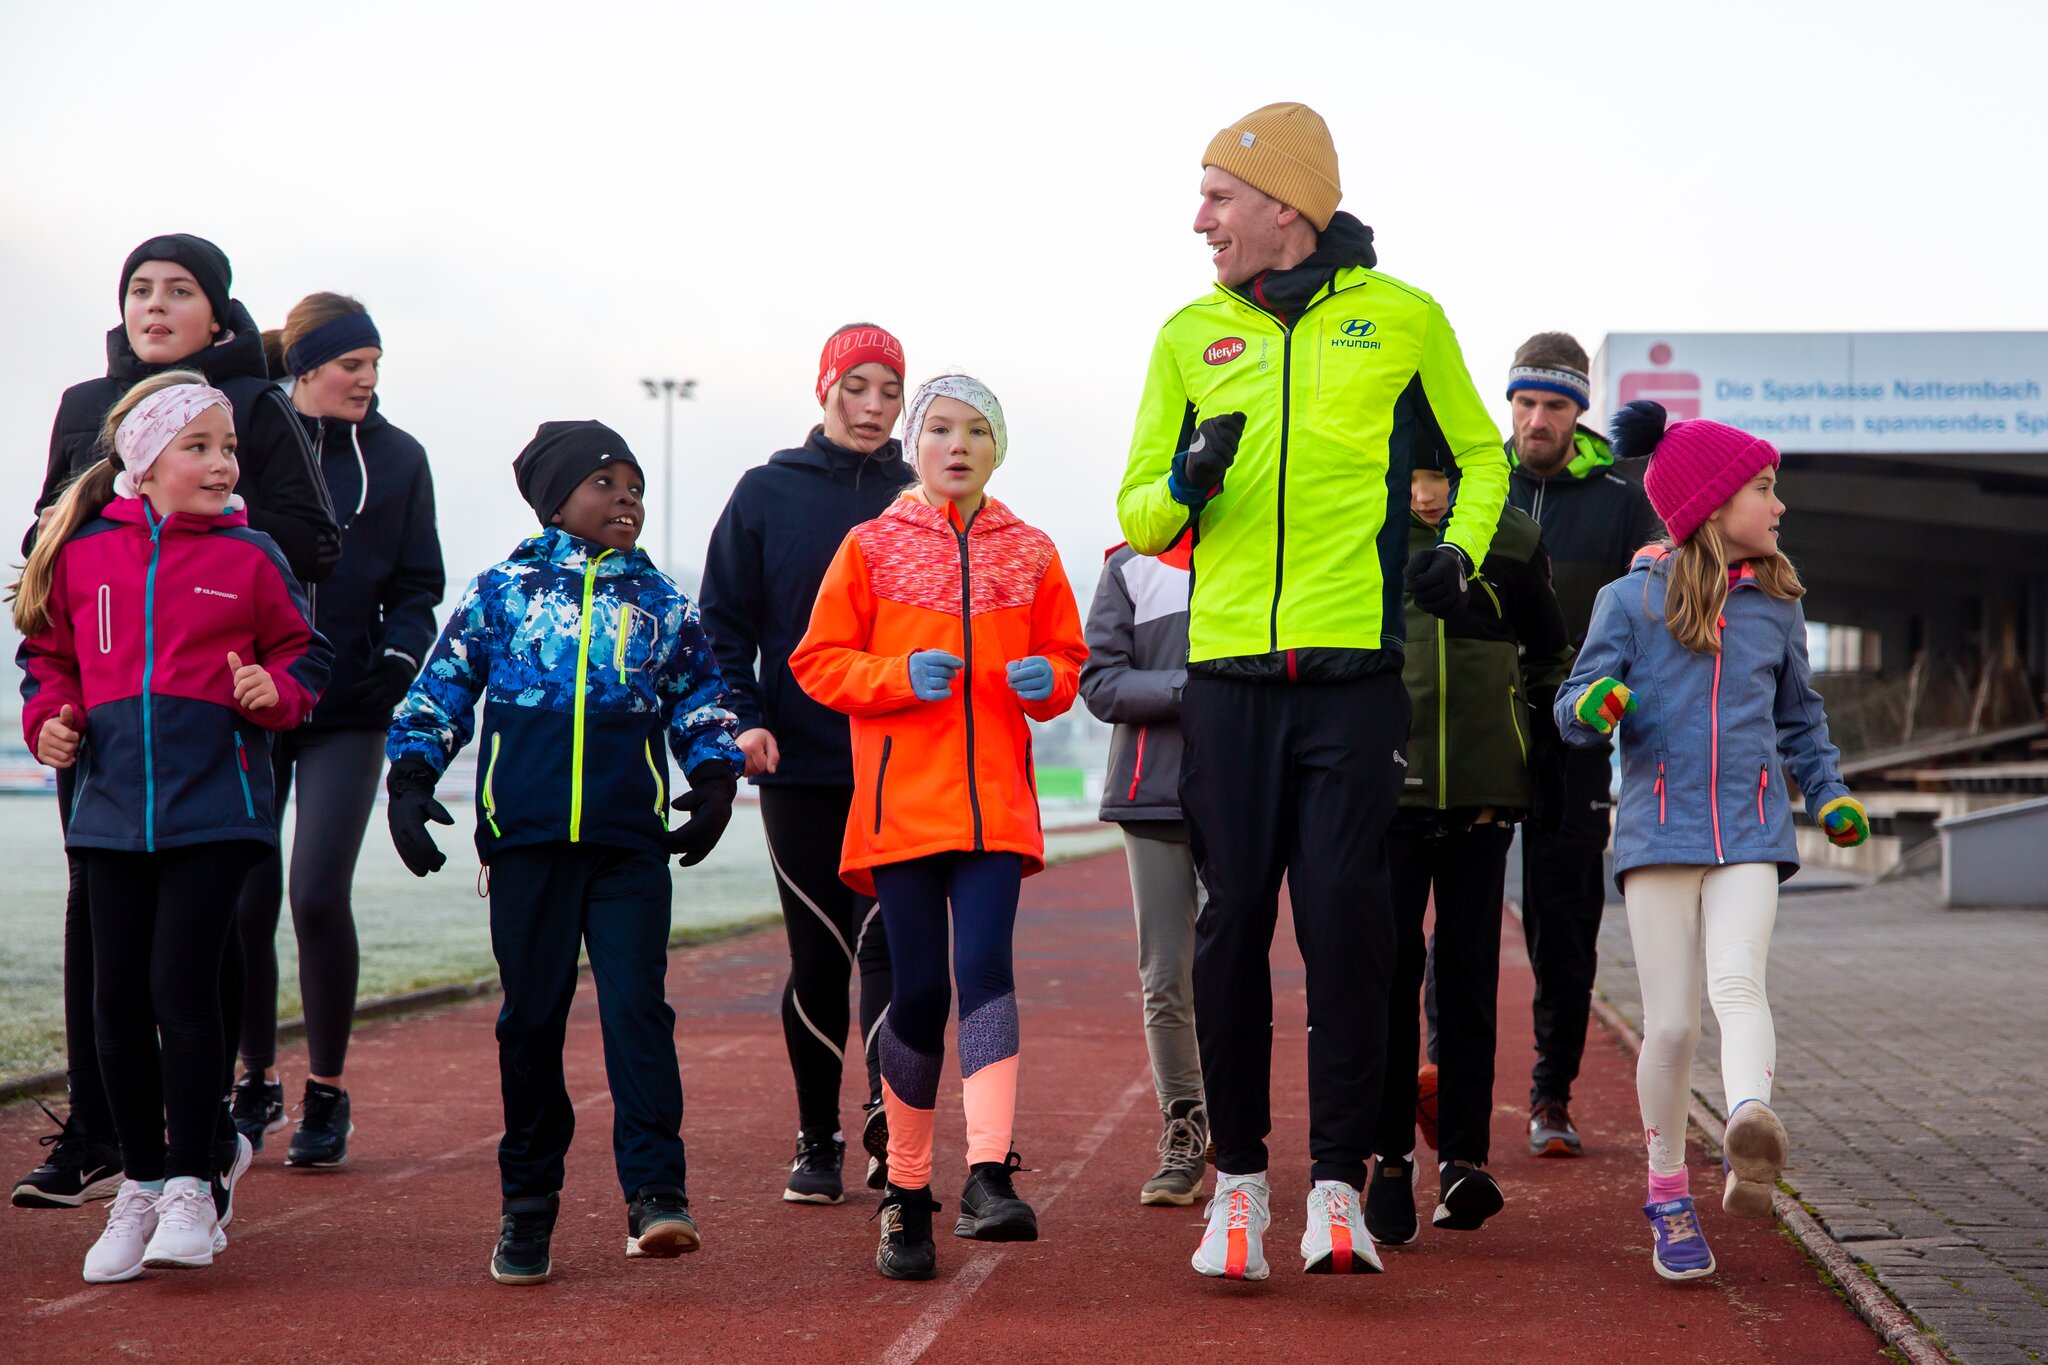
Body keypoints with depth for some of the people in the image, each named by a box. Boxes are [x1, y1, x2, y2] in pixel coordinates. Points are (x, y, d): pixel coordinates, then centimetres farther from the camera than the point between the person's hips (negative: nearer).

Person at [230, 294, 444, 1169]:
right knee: (244, 900, 2)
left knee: (318, 895, -11)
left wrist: (399, 654, -8)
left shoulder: (396, 458, 7)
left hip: (348, 711, -1)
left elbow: (417, 584, 9)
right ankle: (256, 1081, 21)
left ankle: (326, 1095, 4)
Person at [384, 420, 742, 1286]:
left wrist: (715, 778, 4)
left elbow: (701, 697, 19)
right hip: (527, 840, 0)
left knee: (637, 1008, -11)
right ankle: (527, 1205, 14)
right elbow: (440, 689, 10)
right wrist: (411, 781, 1)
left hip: (633, 846, 0)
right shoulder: (502, 591, 7)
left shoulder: (662, 602, 11)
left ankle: (655, 1191, -12)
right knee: (531, 1019, 5)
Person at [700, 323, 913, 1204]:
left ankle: (889, 1127, -13)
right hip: (798, 768, 0)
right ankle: (817, 1140, 15)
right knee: (817, 957, 6)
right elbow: (725, 621, 5)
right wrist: (743, 718, -9)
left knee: (884, 945, -11)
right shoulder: (767, 493, 5)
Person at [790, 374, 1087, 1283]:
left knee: (985, 967, -17)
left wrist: (1046, 681, -6)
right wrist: (899, 676, -12)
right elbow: (817, 661, 5)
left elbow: (1068, 657, 17)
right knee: (919, 992, -1)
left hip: (995, 799, 1)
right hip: (901, 799, -1)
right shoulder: (871, 547, 6)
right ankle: (906, 1193, 13)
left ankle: (989, 1179, -27)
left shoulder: (1028, 553, 11)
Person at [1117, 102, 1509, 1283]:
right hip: (1229, 670, 2)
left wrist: (1460, 549, 1)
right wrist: (1186, 483, -9)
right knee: (1235, 919, 2)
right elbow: (1138, 518, 14)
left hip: (1355, 669, -2)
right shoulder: (1189, 336, 11)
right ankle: (1239, 1179, 13)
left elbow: (1480, 452, 20)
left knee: (1344, 913, -9)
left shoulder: (1402, 320, 5)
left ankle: (1338, 1186, -2)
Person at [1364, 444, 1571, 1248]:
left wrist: (1541, 747, 12)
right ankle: (1389, 1157, 4)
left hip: (1483, 791, 1)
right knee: (1388, 967, -4)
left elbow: (1548, 654, 19)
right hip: (1385, 785, -1)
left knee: (1467, 972, 1)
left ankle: (1464, 1157, 6)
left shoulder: (1512, 543, 5)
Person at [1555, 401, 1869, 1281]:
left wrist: (1828, 793, 13)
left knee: (1737, 981, -22)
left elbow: (1798, 714, 27)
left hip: (1750, 830, 1)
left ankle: (1750, 1130, -44)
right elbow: (1578, 708, 3)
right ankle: (1668, 1194, 10)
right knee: (1670, 1021, -2)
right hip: (1658, 829, -1)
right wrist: (1591, 710, -20)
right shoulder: (1632, 599, 3)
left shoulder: (1776, 606, 14)